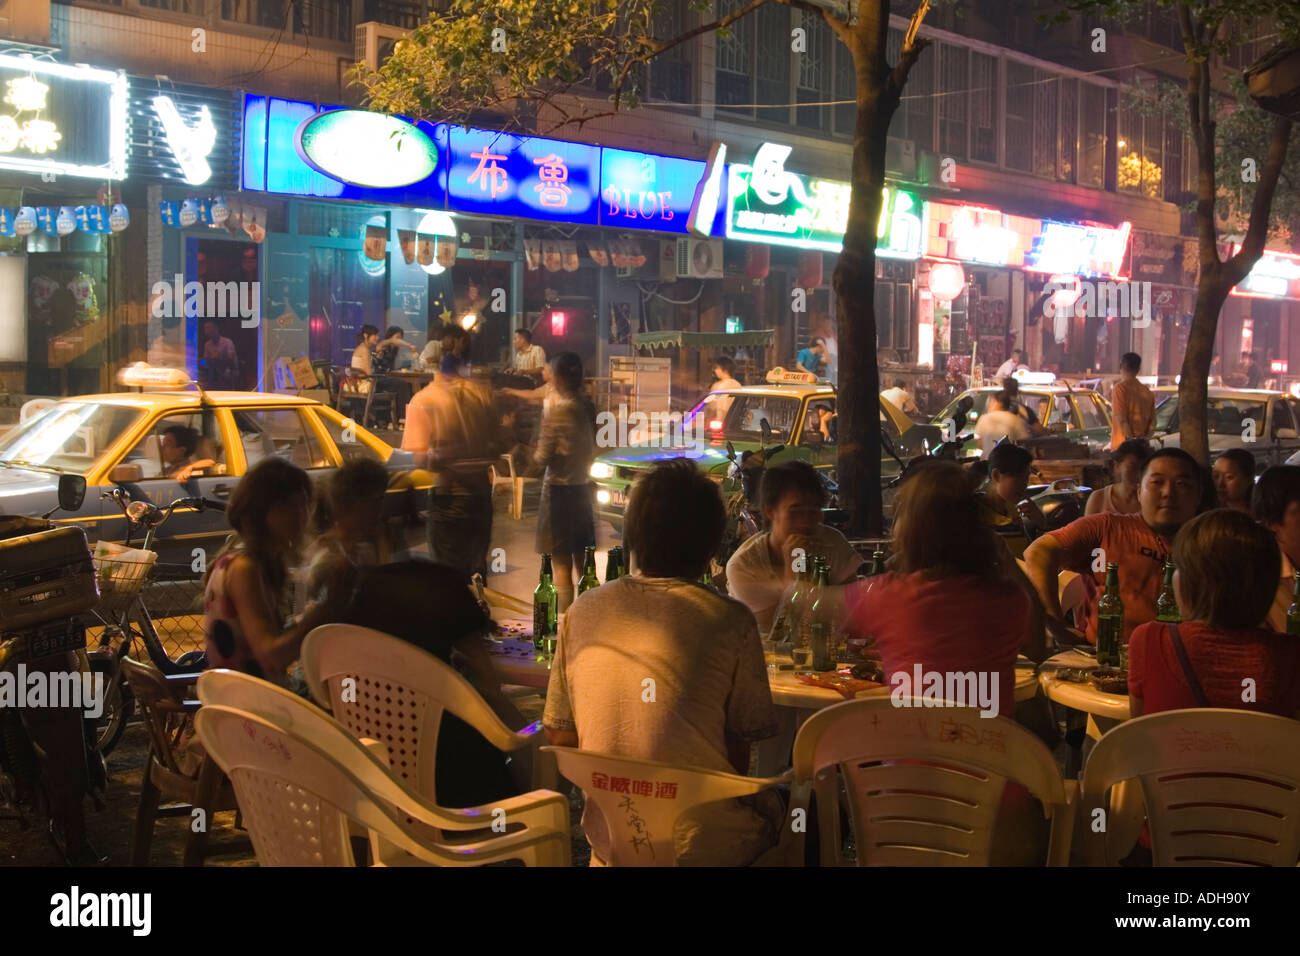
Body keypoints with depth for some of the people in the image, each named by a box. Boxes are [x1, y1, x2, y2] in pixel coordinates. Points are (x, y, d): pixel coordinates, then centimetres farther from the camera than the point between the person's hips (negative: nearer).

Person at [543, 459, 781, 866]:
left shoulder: (581, 612, -6)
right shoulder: (729, 622, -17)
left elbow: (560, 737, 3)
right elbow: (740, 753, -9)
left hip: (608, 842, 4)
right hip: (706, 845, -4)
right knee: (776, 804, 27)